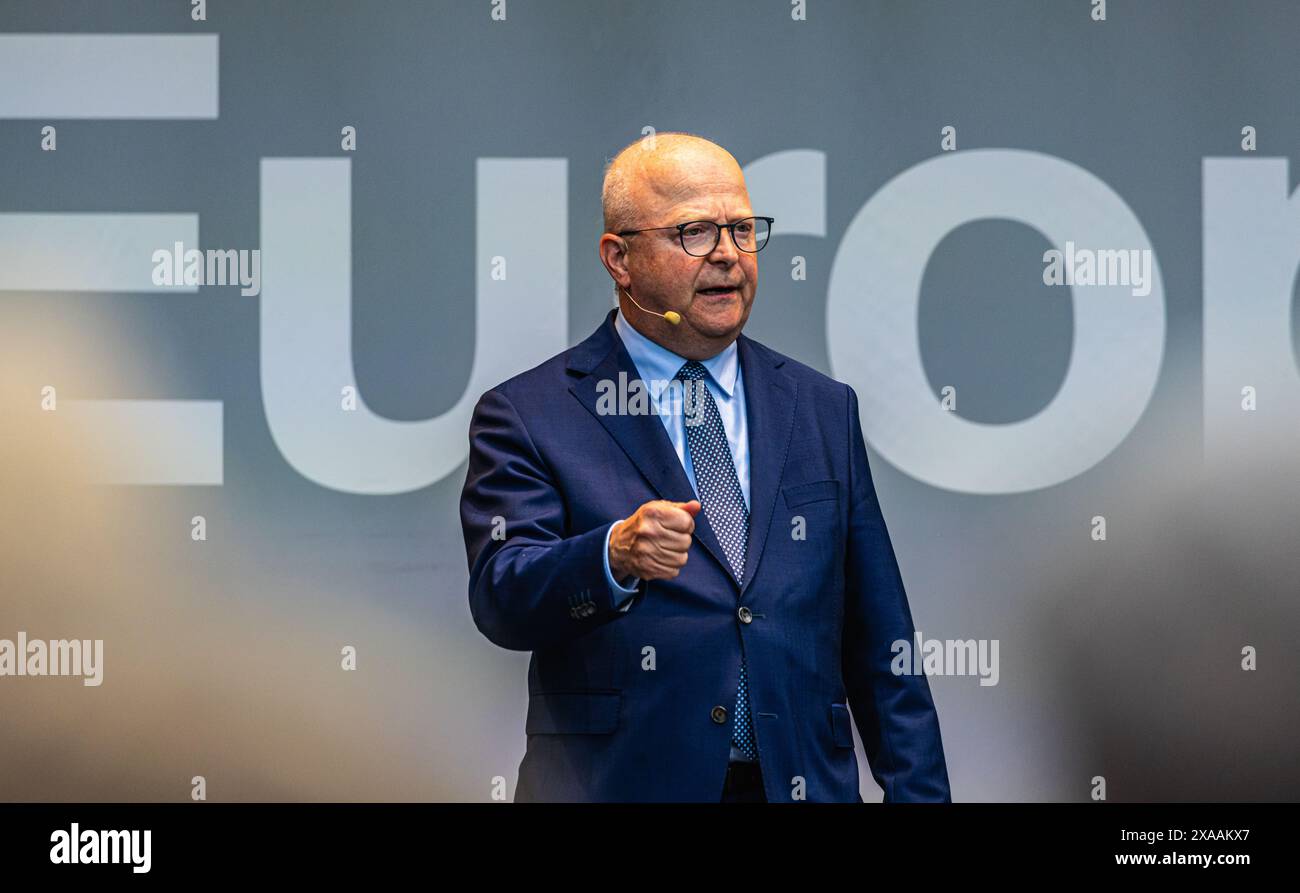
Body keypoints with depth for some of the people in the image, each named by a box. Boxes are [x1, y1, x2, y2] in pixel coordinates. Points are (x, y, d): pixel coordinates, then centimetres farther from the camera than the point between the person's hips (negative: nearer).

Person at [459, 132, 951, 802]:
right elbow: (501, 601, -13)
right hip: (617, 784, -3)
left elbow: (879, 646, 10)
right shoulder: (527, 416, 0)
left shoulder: (823, 411, 11)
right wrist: (616, 558, -31)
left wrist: (918, 793, 3)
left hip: (804, 785, 3)